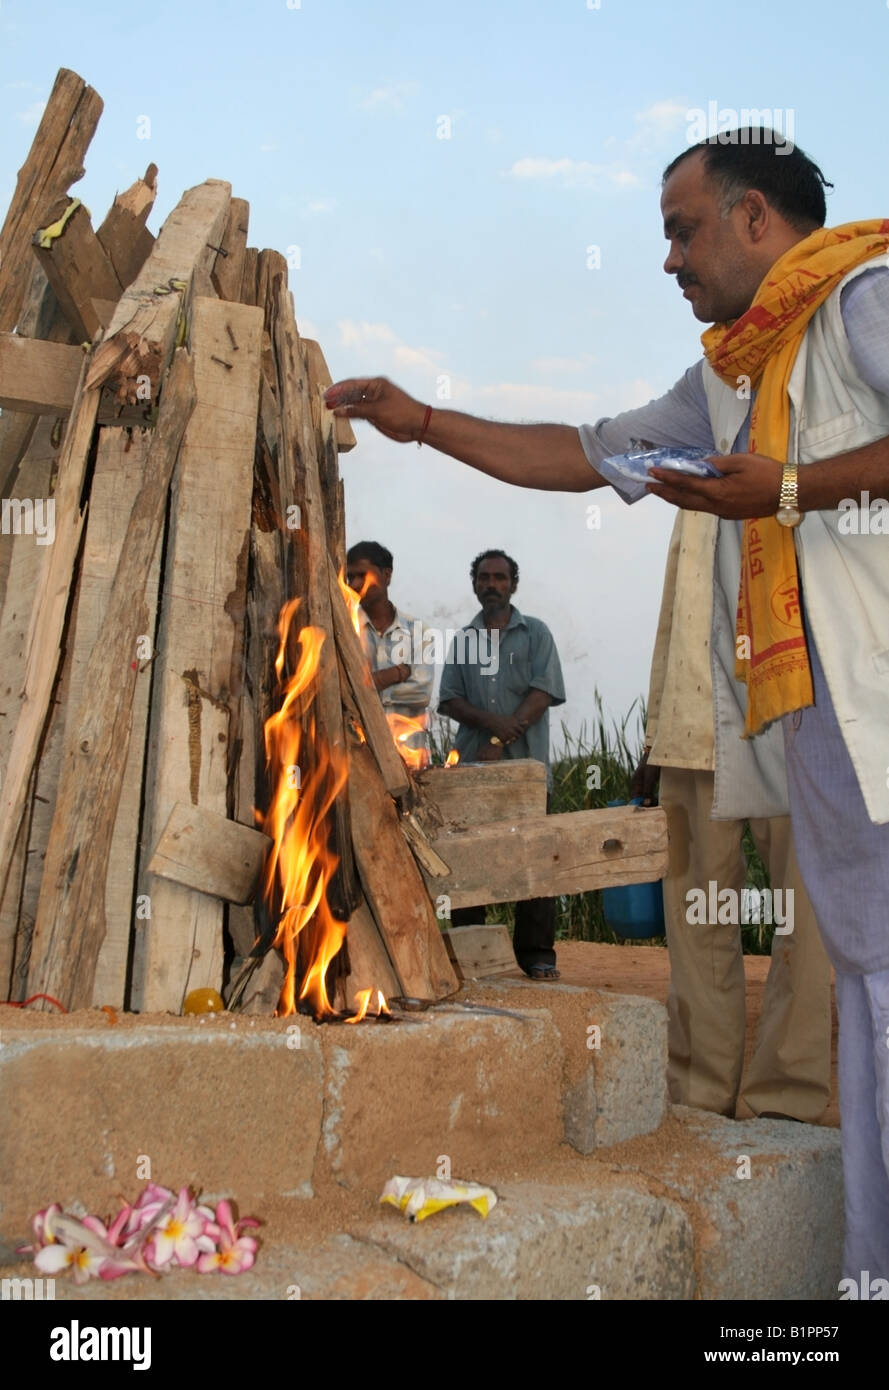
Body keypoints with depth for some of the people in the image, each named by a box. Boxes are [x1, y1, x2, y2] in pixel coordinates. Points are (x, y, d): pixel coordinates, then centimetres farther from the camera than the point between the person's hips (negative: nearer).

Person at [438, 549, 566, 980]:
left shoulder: (535, 633, 8)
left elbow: (543, 693, -3)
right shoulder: (463, 639, 16)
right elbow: (449, 700, 7)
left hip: (526, 763, -2)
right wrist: (493, 721, -12)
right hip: (472, 765, 2)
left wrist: (502, 741, -12)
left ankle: (536, 954, 2)